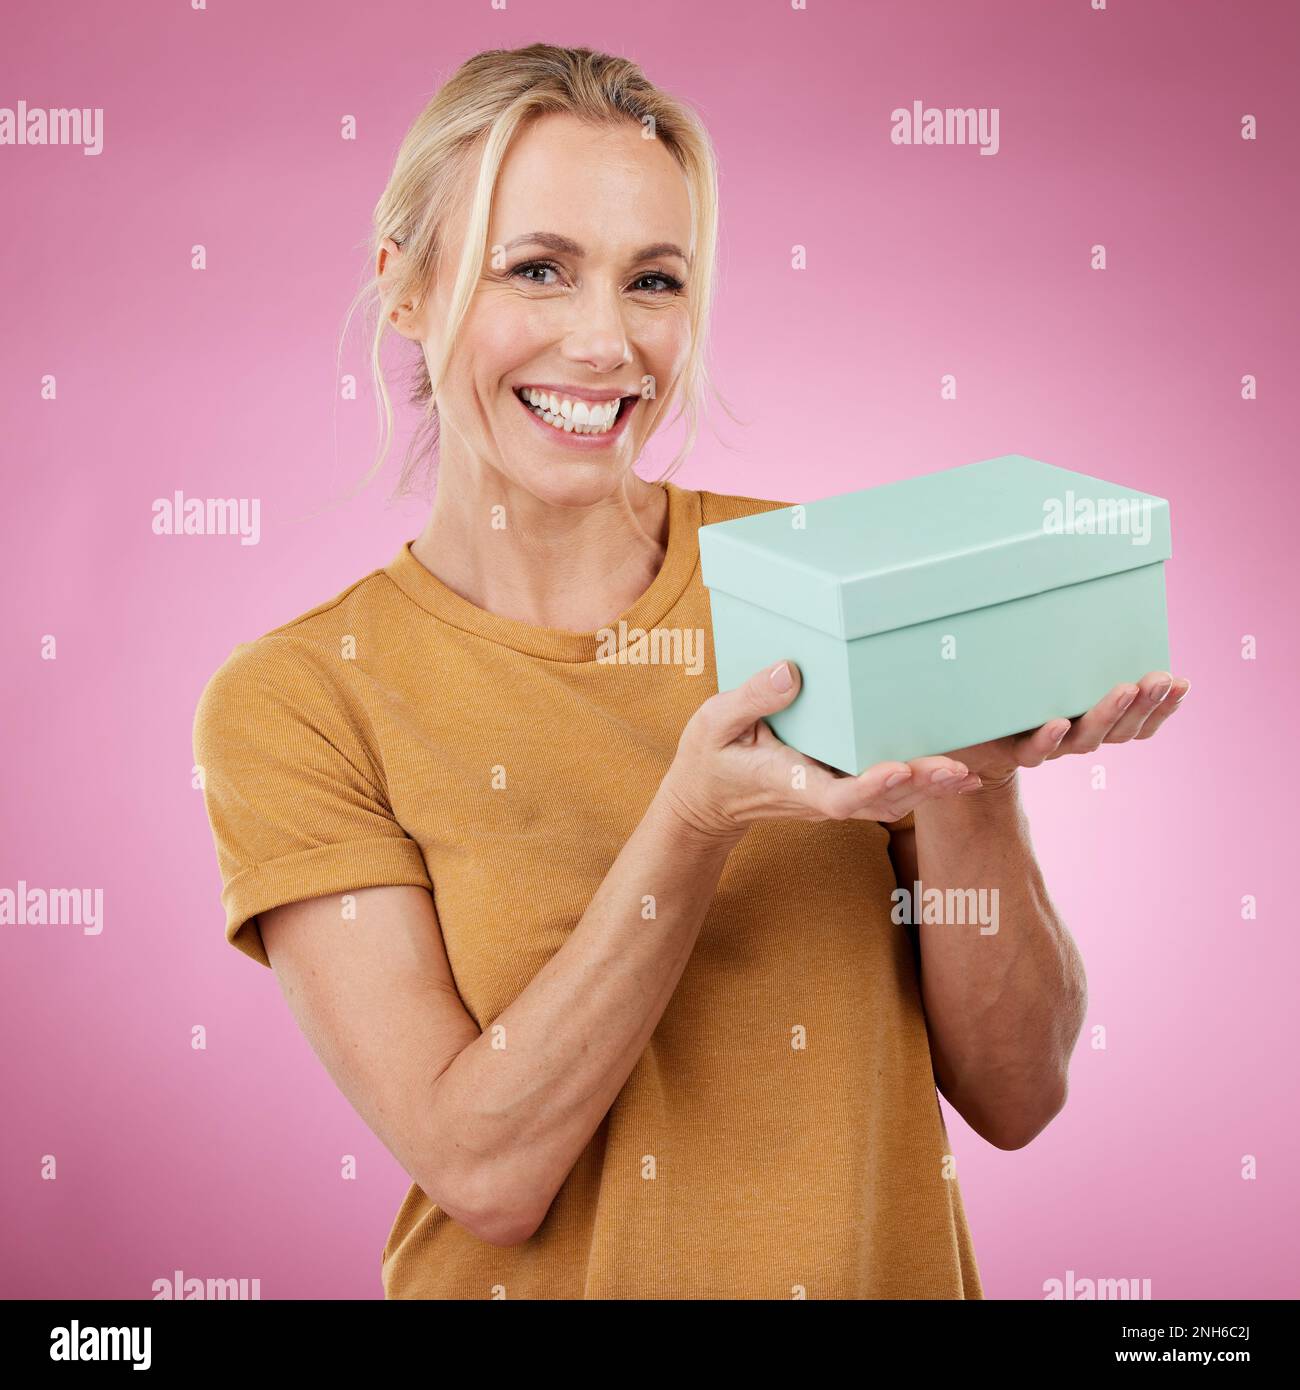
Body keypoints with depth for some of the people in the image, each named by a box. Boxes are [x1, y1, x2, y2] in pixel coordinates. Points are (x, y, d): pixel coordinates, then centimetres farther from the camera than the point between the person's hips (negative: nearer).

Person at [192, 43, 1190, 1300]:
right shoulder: (297, 702, -6)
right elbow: (484, 1170, -13)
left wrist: (966, 786, -18)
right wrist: (694, 823, -23)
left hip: (884, 1266, 2)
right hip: (534, 1282, -1)